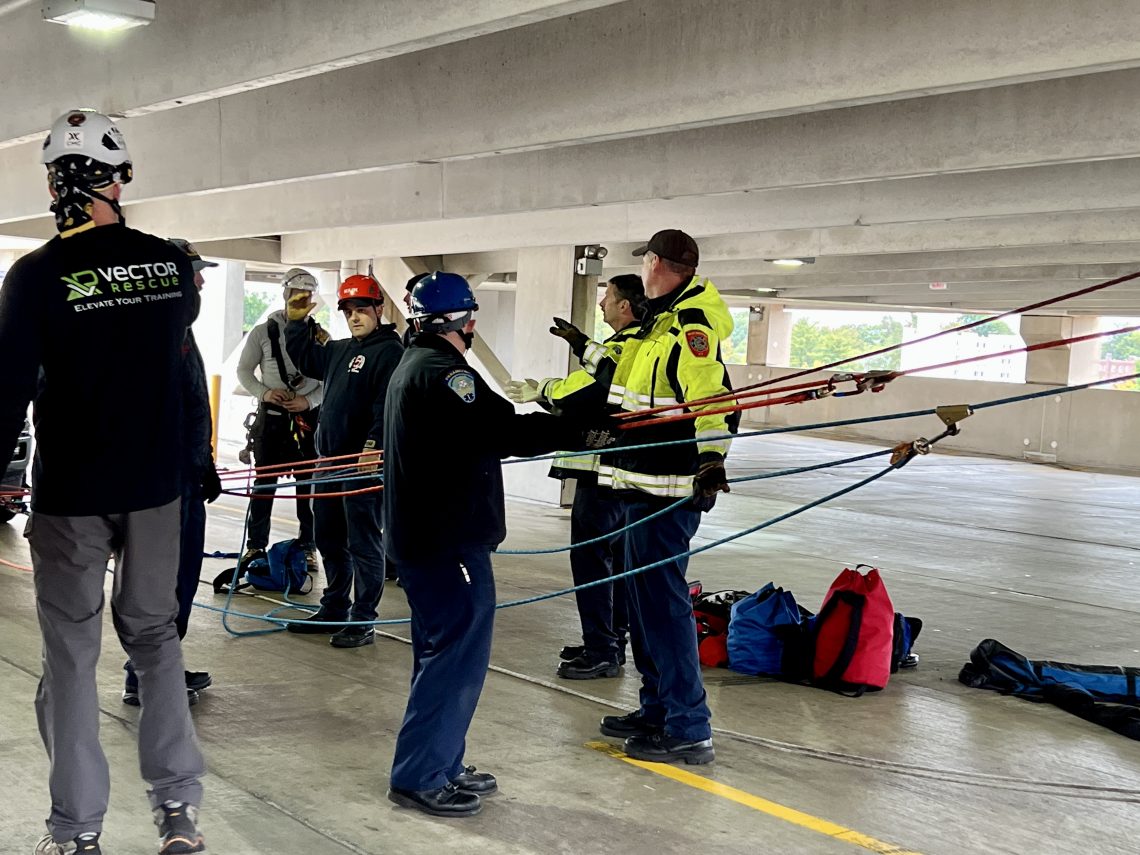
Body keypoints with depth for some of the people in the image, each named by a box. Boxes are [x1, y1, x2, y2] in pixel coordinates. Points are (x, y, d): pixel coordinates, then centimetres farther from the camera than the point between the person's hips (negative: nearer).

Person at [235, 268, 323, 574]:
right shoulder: (263, 331, 1)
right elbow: (244, 370, 6)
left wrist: (308, 402, -13)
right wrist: (264, 393, -10)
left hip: (308, 416, 0)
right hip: (271, 414, 0)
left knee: (309, 482, 3)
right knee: (264, 481, 4)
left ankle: (308, 546, 13)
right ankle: (256, 545, 13)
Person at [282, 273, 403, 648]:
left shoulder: (390, 351, -10)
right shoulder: (340, 350, 17)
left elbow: (388, 405, -21)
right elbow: (303, 356, 34)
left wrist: (374, 446, -30)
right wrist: (296, 321, 21)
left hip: (363, 462, -9)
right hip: (329, 459, 9)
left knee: (363, 543, -2)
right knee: (329, 539, 15)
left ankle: (363, 621, 4)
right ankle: (334, 610, 27)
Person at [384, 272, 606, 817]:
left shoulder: (413, 366, 15)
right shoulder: (444, 372, -18)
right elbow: (501, 432, -27)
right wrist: (578, 431, -23)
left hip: (418, 534, 11)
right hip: (450, 540, -11)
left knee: (441, 651, 17)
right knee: (457, 655, -4)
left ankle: (442, 766, 25)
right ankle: (419, 777, 2)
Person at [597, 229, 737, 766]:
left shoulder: (690, 325, -15)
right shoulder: (661, 322, 18)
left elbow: (712, 398, -27)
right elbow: (620, 384, 32)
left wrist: (712, 458, -39)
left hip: (667, 490, -11)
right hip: (643, 484, 11)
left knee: (662, 602, -9)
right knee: (645, 598, 16)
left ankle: (689, 730, -2)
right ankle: (657, 710, 28)